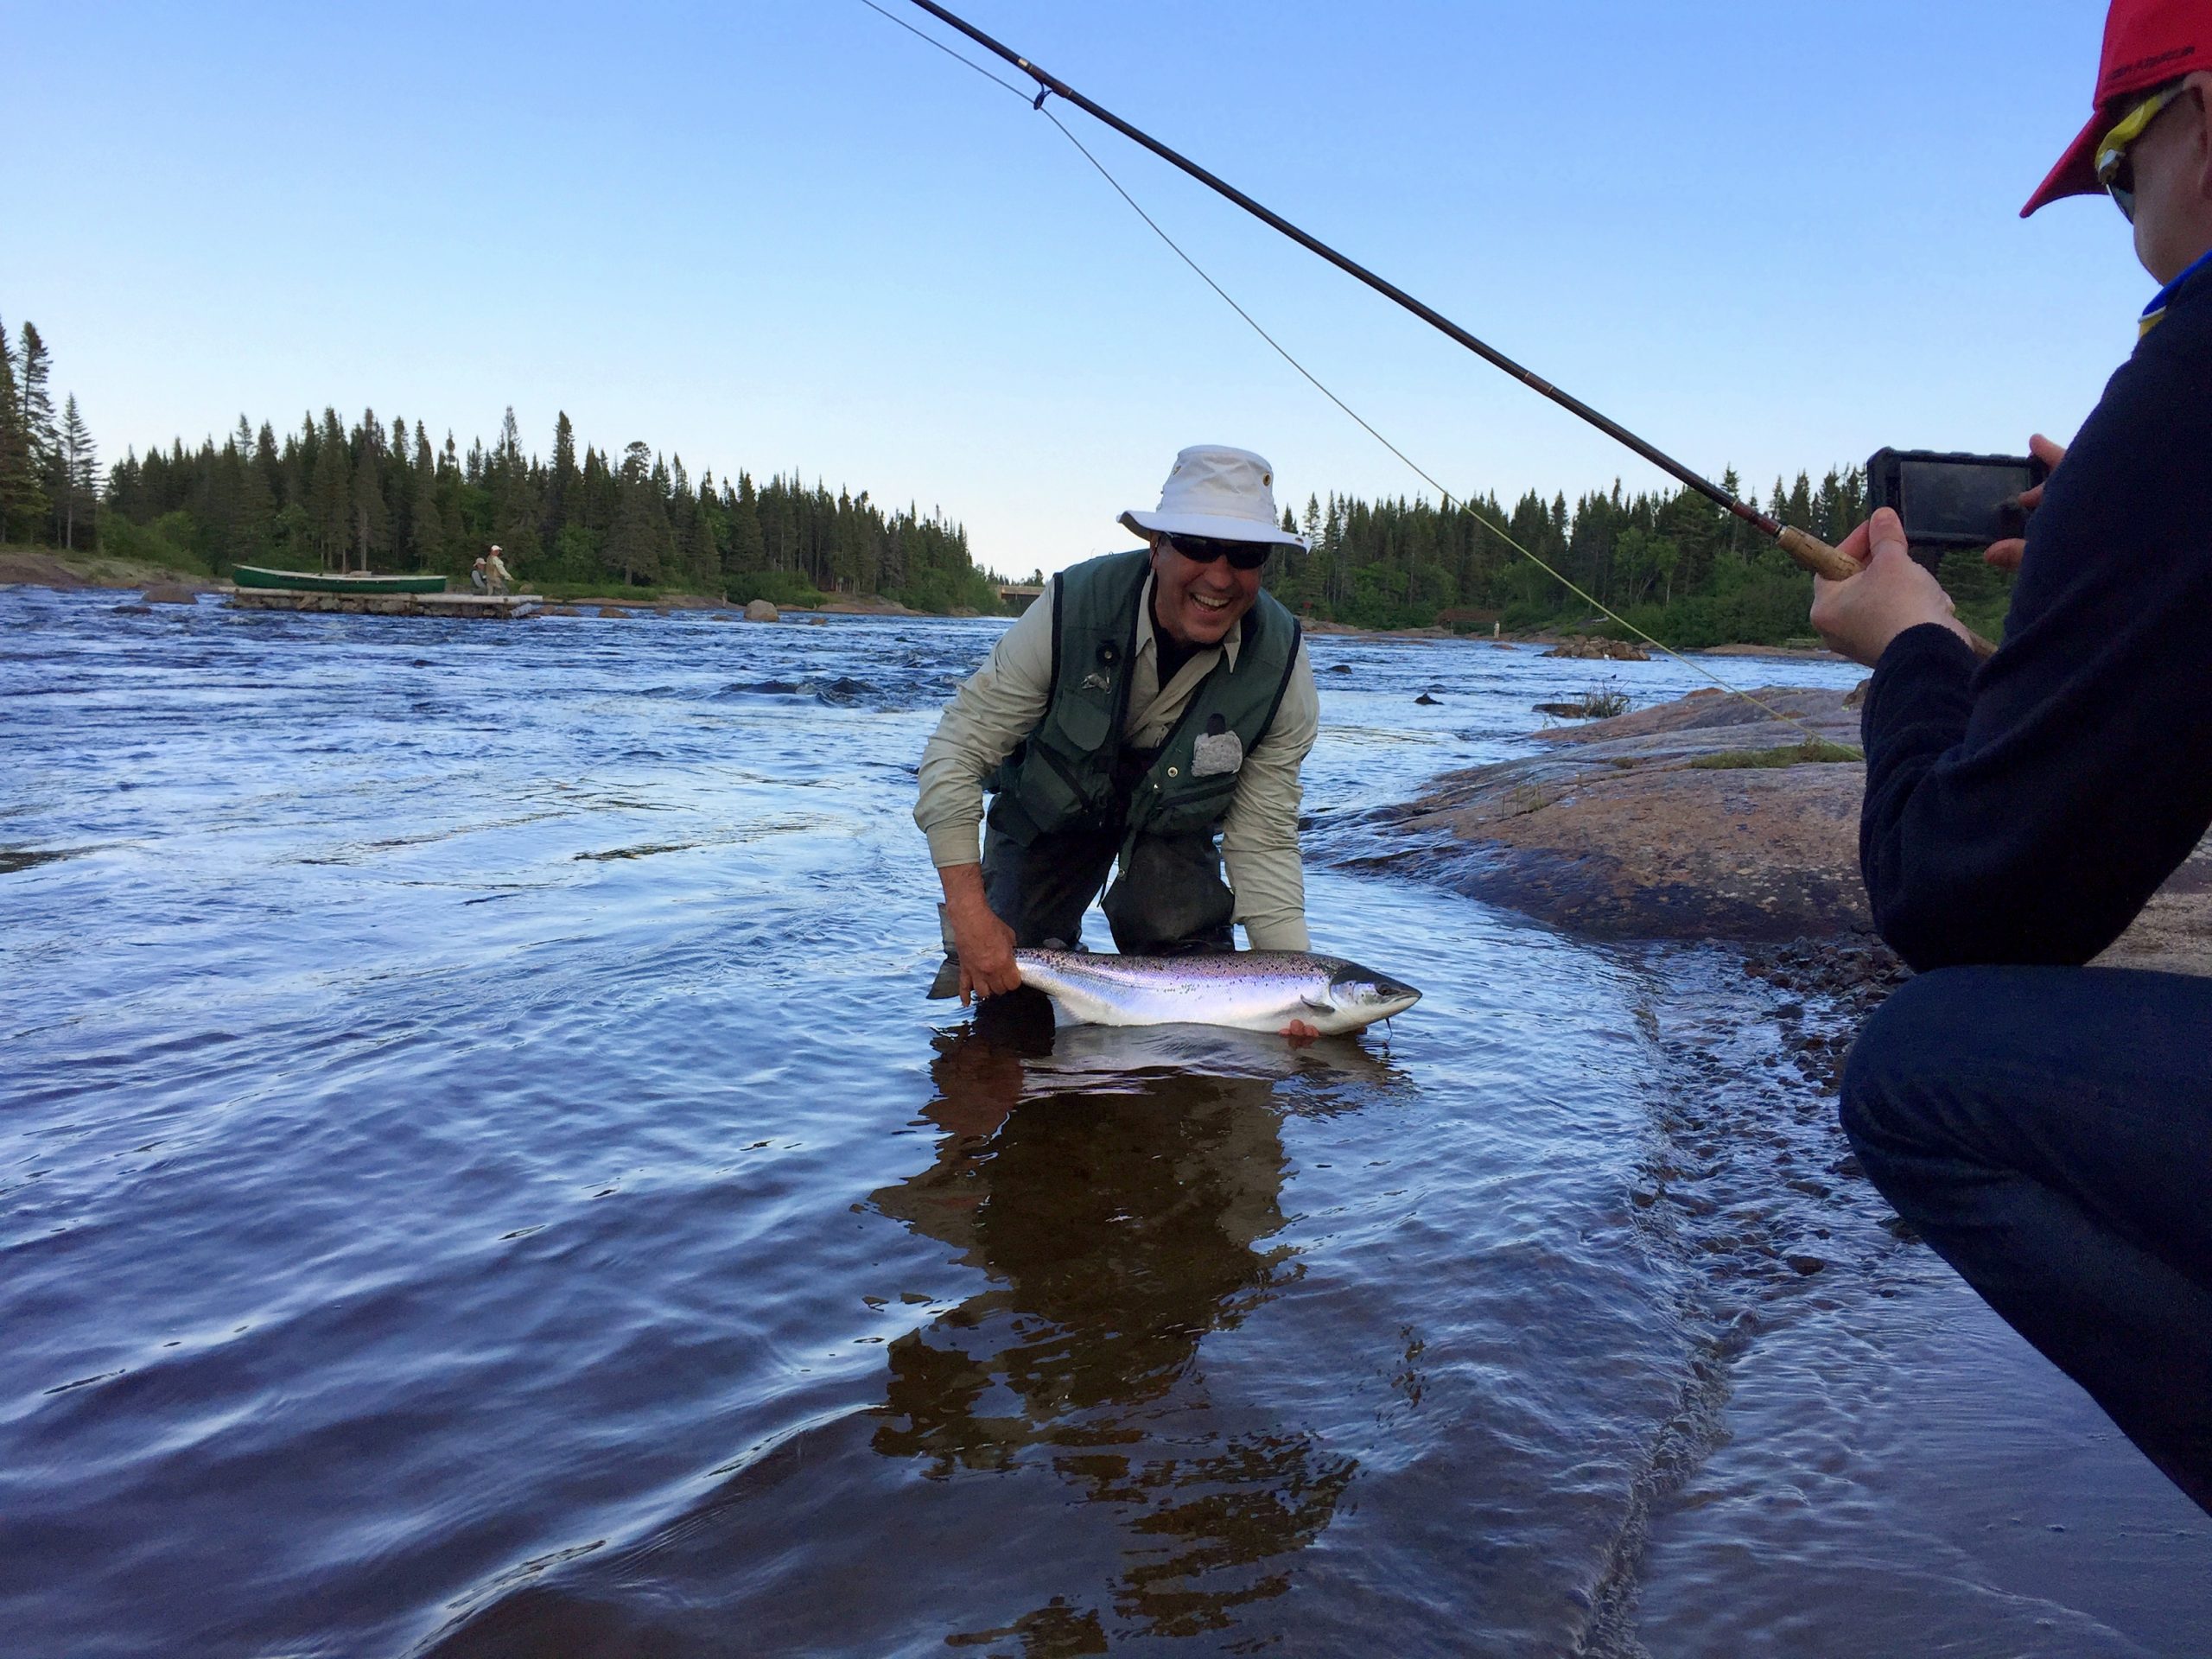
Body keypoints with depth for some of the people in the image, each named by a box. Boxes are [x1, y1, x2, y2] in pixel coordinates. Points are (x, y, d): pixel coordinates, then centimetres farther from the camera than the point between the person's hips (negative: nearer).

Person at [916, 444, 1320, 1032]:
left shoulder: (1282, 670, -27)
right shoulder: (1072, 608, -34)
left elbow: (1263, 841, -21)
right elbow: (957, 751, -29)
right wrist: (969, 912, -36)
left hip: (1177, 813, 1)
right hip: (1051, 803, 0)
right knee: (1007, 986, -8)